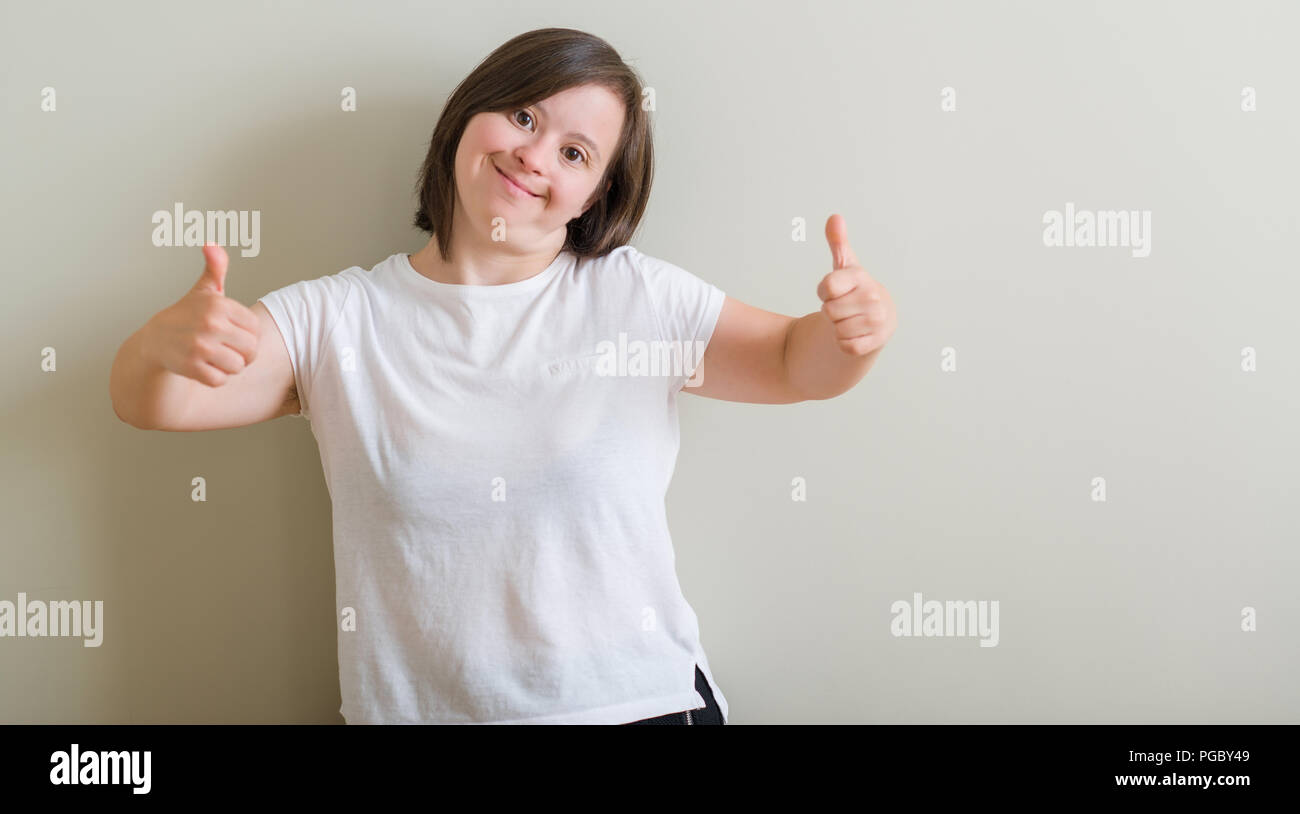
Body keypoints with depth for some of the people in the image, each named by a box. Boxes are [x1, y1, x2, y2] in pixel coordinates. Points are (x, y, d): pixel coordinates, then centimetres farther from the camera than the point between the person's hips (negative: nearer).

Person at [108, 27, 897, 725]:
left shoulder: (639, 297, 4)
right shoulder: (337, 319, 3)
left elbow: (793, 364, 8)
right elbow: (149, 402, -2)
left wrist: (856, 328, -15)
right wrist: (168, 340, -25)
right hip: (414, 706, 1)